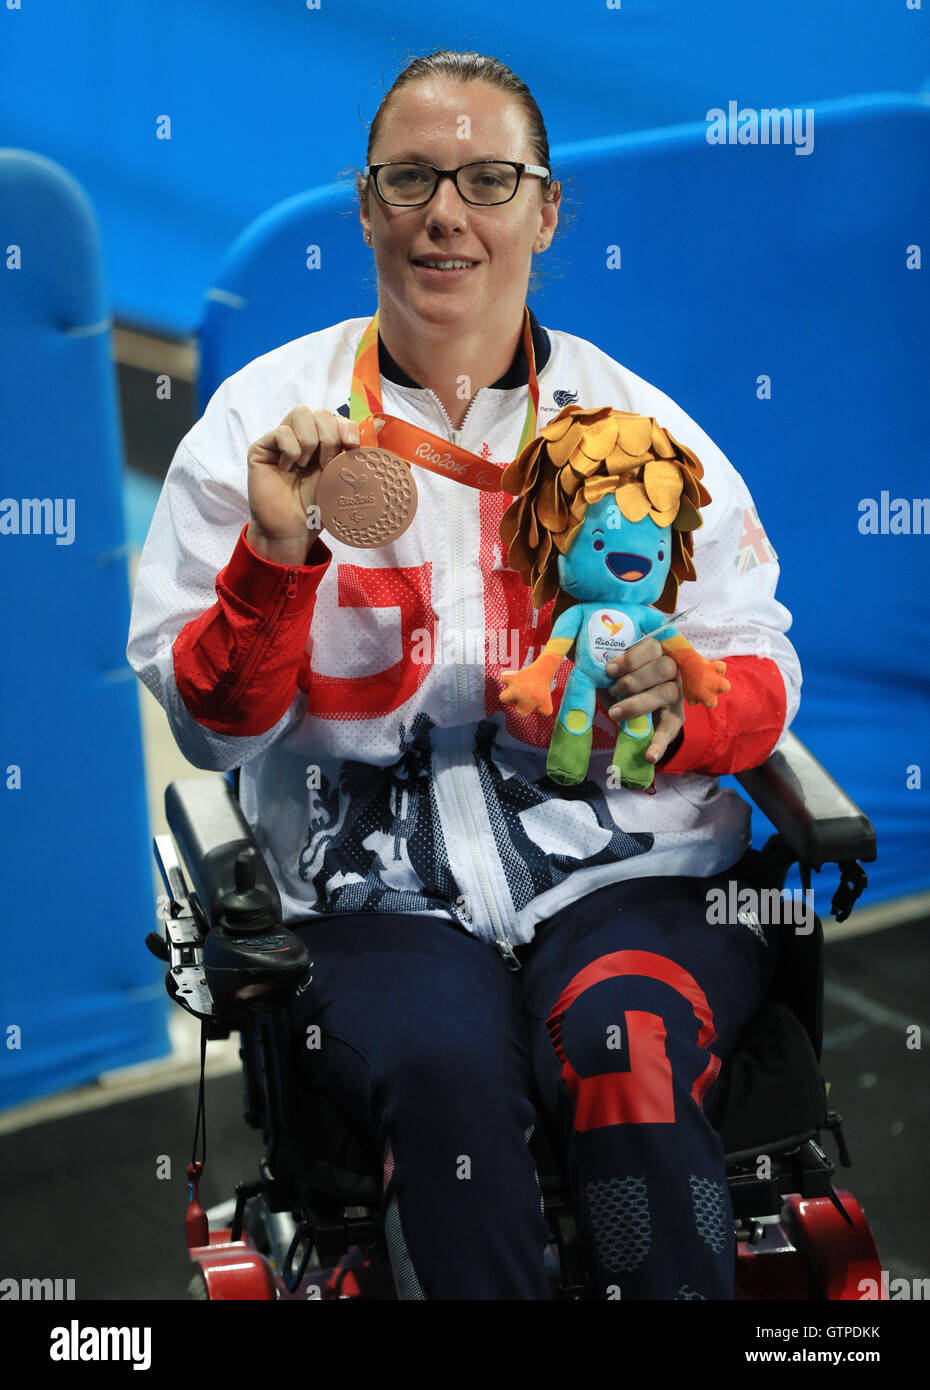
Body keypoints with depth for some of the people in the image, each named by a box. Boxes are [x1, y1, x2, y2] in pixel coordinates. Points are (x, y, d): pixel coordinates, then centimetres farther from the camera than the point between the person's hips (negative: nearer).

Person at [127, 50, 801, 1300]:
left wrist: (677, 715, -11)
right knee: (444, 1066, -33)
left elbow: (763, 676, 12)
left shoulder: (643, 427, 10)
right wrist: (274, 557, -17)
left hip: (629, 876, 1)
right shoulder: (263, 420, 7)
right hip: (383, 901, -1)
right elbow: (210, 726, 2)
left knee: (624, 1046, -31)